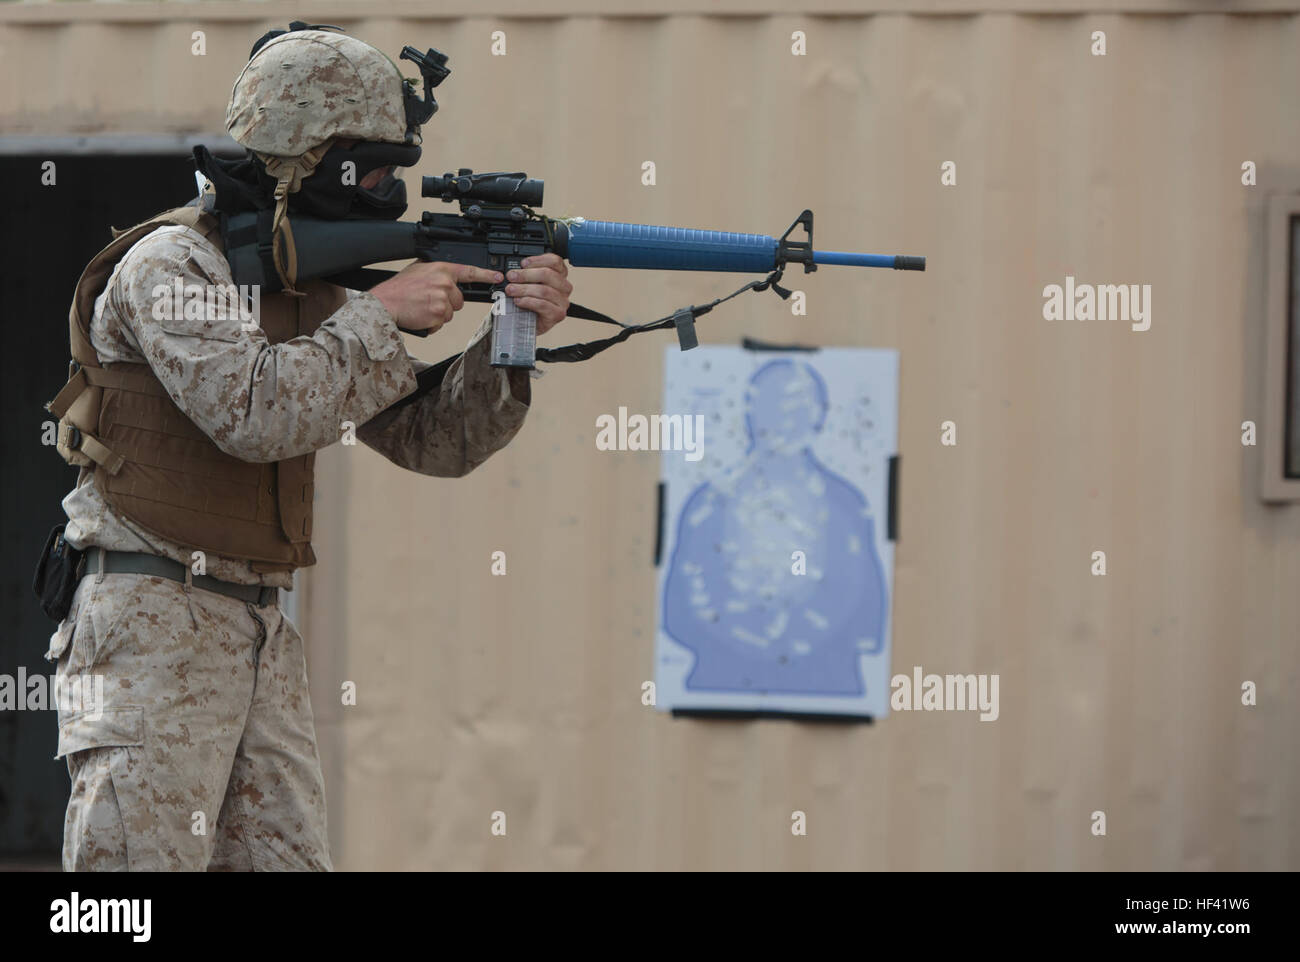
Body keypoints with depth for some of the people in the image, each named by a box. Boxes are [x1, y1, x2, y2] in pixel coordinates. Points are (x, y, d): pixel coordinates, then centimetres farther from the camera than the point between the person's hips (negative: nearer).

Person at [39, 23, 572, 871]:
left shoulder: (318, 289, 14)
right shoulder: (172, 264, -10)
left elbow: (433, 438, 13)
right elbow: (254, 410, -25)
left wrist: (511, 339, -4)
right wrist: (382, 317, -16)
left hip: (262, 634, 8)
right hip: (154, 623, -8)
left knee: (289, 859, 4)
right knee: (143, 861, -12)